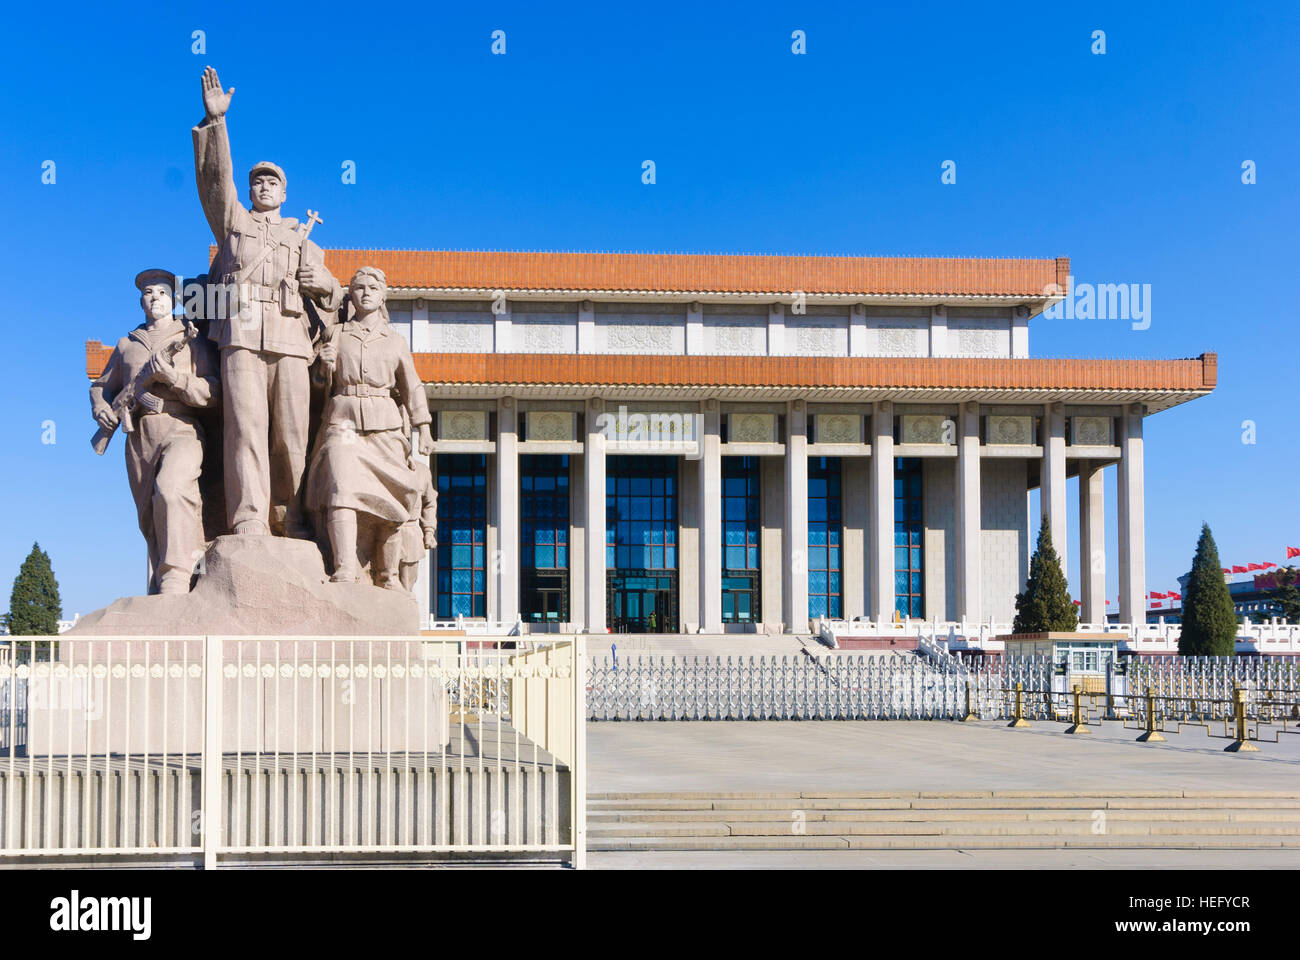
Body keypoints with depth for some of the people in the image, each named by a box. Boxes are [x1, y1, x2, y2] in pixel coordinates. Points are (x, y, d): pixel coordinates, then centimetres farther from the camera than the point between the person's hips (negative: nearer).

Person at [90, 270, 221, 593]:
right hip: (139, 436, 5)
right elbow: (102, 386, 30)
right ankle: (158, 591, 9)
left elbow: (213, 393, 1)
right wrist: (101, 409, 7)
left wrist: (173, 376, -14)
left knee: (171, 493, -30)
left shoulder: (192, 342, 12)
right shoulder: (126, 345, 24)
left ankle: (175, 585, -35)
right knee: (149, 519, 4)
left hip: (179, 429, -5)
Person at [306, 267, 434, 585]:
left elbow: (411, 387, 16)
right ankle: (345, 571, -33)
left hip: (384, 427, 2)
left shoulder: (395, 341, 16)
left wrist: (424, 429, 7)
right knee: (342, 487, -24)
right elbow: (321, 382, 17)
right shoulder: (334, 333, 14)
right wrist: (325, 365, -6)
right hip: (343, 422, -2)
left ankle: (387, 574, 12)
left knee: (389, 500, -2)